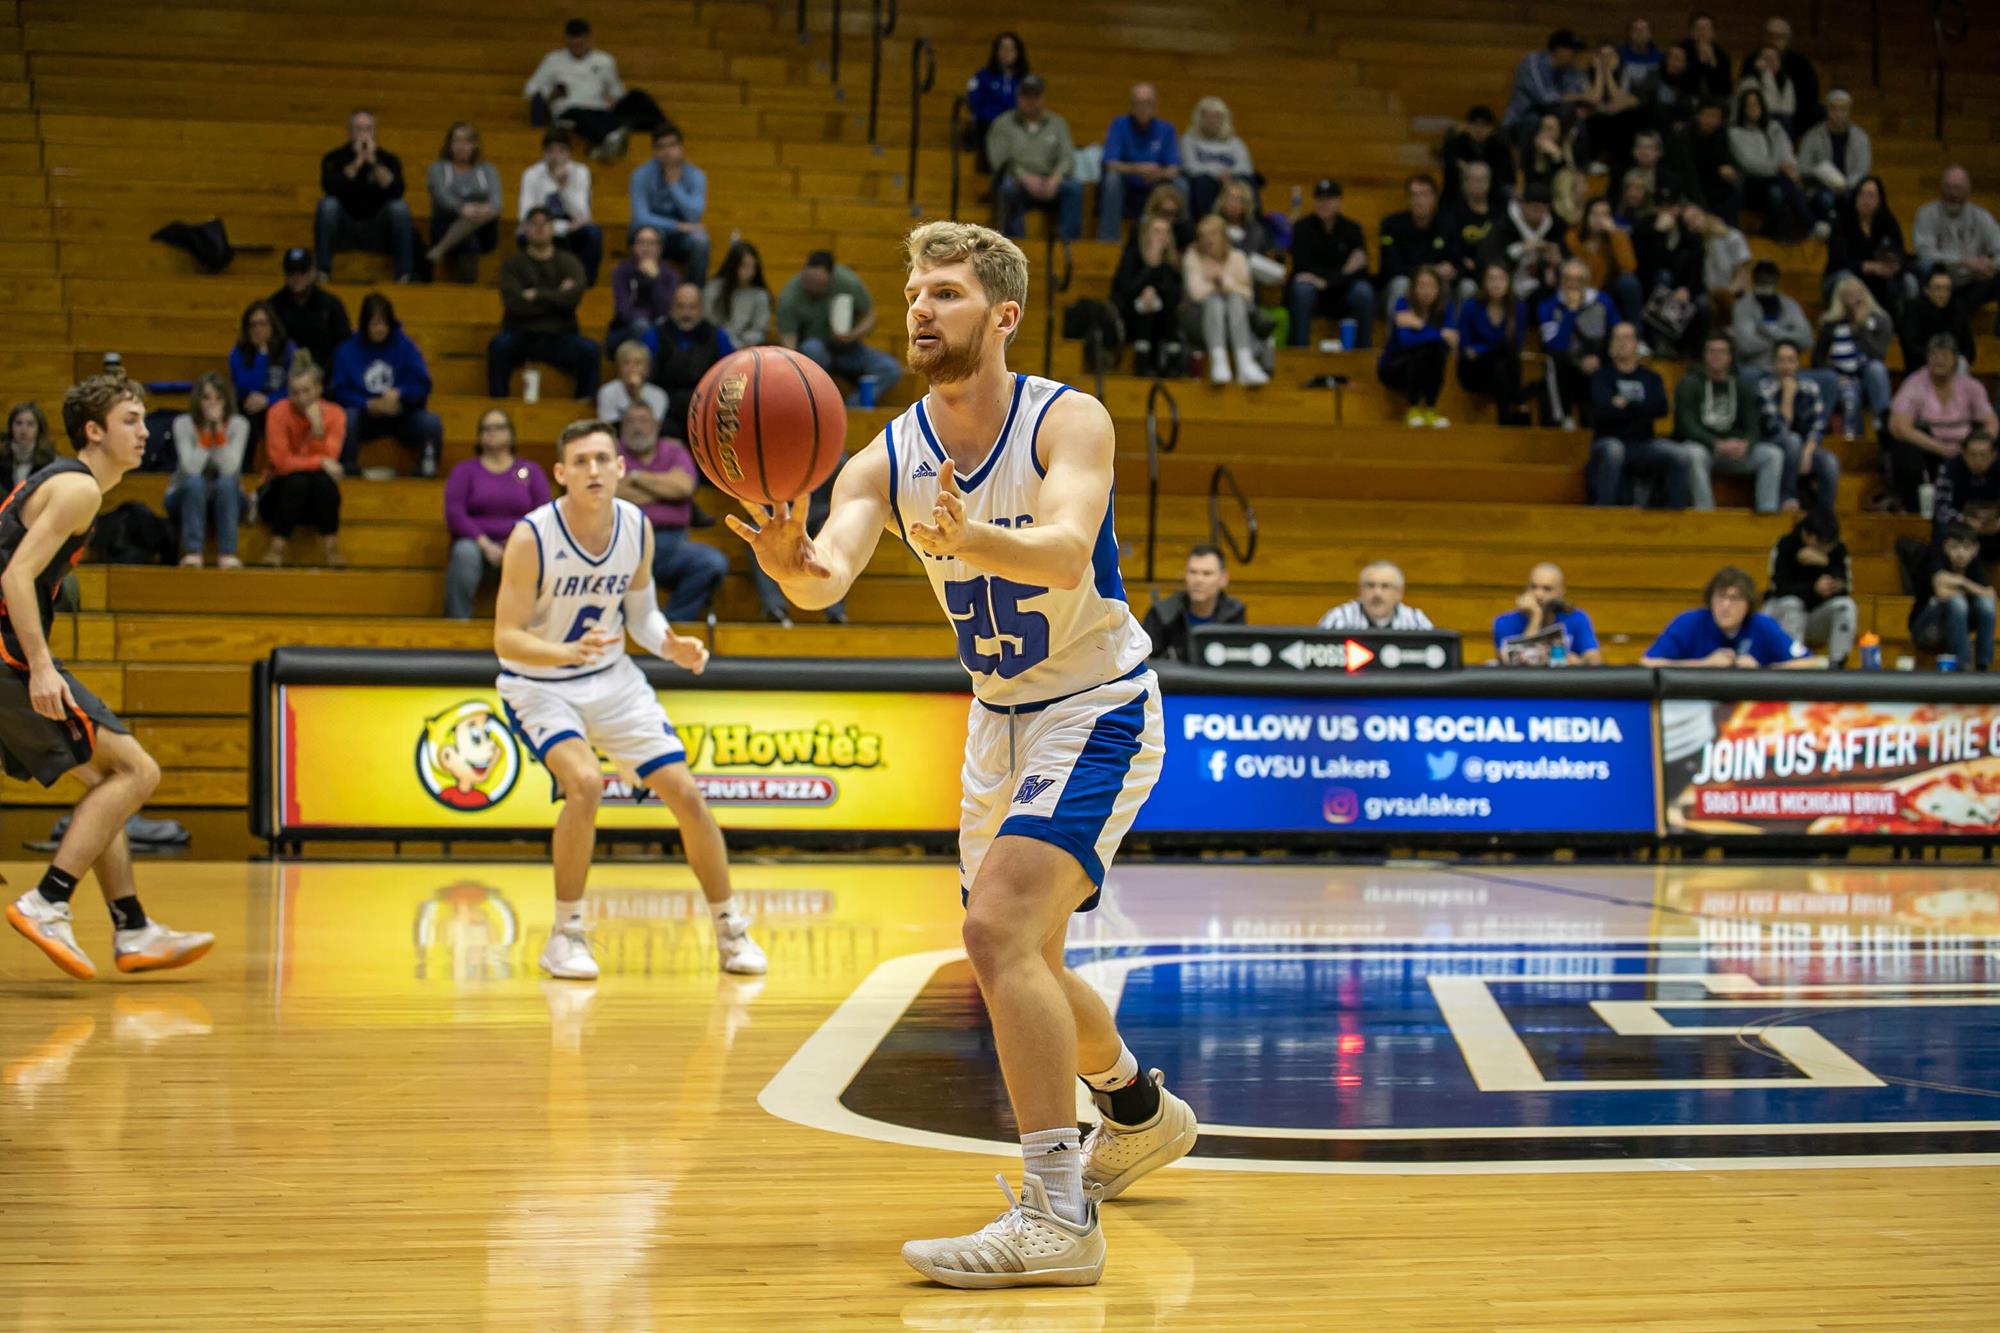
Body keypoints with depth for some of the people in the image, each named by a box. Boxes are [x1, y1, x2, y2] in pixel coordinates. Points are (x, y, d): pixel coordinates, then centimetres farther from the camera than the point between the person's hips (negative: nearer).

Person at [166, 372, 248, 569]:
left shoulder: (238, 424, -12)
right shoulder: (183, 423, -13)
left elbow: (229, 469, -25)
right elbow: (191, 468, -27)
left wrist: (219, 429, -29)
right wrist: (206, 431, -29)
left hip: (226, 499, 1)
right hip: (188, 495, -1)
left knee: (226, 483, -33)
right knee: (195, 482, -34)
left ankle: (227, 553, -34)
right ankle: (192, 552, -36)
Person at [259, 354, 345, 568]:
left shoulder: (334, 414, -5)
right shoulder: (279, 412, -12)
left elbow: (329, 458, -16)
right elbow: (281, 461, -17)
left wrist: (317, 426, -26)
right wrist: (320, 462, -21)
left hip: (317, 501, 2)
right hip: (282, 490, -1)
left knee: (323, 479, -31)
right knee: (298, 480, -34)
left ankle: (331, 549, -24)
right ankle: (276, 549, -28)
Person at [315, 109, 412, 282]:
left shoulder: (388, 159, 2)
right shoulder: (334, 158, 0)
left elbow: (397, 190, -17)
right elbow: (329, 187, -21)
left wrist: (374, 162, -22)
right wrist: (357, 162, -22)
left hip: (378, 232, 0)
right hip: (343, 231, 0)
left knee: (400, 207, -26)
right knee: (327, 204, -28)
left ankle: (404, 275, -24)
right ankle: (322, 272, -26)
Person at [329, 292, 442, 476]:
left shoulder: (405, 347, 4)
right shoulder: (347, 350, 4)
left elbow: (422, 385, -2)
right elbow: (340, 391, -1)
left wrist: (399, 395, -22)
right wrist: (369, 405, -18)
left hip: (402, 416, 0)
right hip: (366, 417, 0)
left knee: (430, 421, -29)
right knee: (347, 418, -33)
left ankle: (427, 470, -18)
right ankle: (348, 469, -26)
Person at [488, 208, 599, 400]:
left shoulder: (568, 262, 10)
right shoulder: (513, 263, 8)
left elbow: (573, 297, -10)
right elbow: (514, 303, -9)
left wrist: (536, 295, -8)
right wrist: (556, 297, -5)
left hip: (559, 336, 0)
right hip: (520, 335, 0)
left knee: (589, 350, -29)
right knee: (499, 345, -33)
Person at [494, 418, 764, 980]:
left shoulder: (637, 527, -9)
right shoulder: (531, 538, -24)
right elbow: (506, 639, -22)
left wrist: (672, 646, -14)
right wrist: (571, 651, -40)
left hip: (612, 678, 5)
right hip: (538, 685, -5)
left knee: (686, 794, -1)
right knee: (584, 783, -30)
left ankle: (731, 930, 17)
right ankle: (566, 935, -12)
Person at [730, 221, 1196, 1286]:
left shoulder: (1068, 421, -19)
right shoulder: (886, 460, -6)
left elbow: (1067, 555, -37)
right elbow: (828, 578, -23)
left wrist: (966, 539, -58)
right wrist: (788, 560, -47)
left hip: (1097, 708, -7)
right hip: (999, 718, 7)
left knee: (998, 927, -25)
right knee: (1014, 959, 18)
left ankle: (1058, 1217, -25)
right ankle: (1141, 1115, 46)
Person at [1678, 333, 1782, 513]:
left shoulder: (1740, 387, 12)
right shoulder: (1689, 384, -2)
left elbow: (1753, 426, 5)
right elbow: (1687, 426, -14)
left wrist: (1745, 444, -20)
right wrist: (1718, 445, -28)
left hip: (1734, 449, 5)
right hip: (1699, 445, -5)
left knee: (1773, 454, -15)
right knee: (1694, 455, -40)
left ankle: (1768, 512, -22)